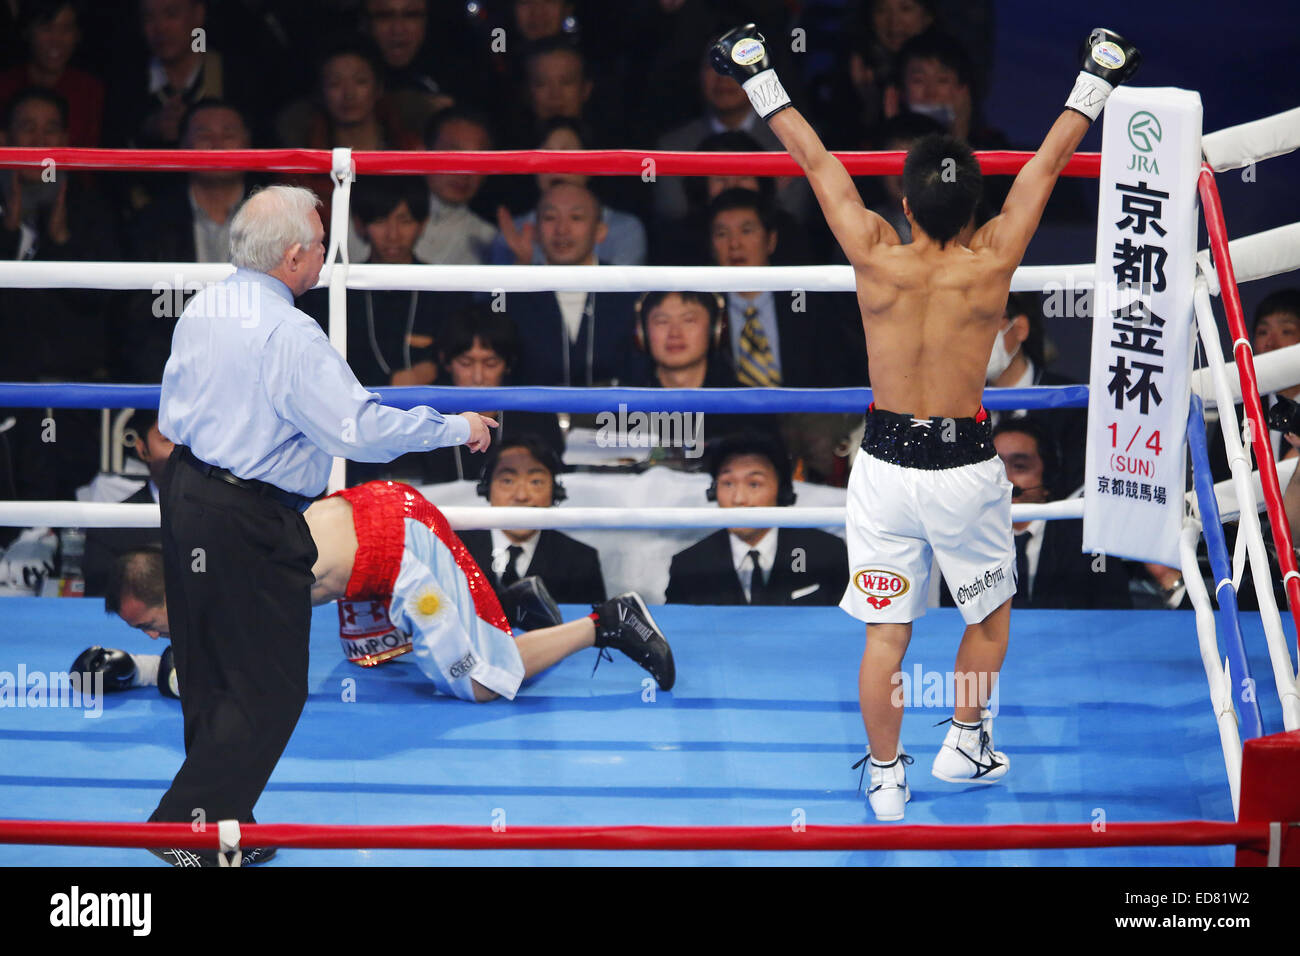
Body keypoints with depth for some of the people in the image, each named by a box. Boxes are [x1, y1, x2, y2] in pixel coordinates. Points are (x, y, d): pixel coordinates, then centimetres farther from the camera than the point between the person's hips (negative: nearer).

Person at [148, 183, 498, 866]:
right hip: (249, 522, -9)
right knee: (269, 688, 0)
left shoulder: (201, 309, 6)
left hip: (186, 495, 9)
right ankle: (190, 825, 0)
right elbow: (361, 430, -25)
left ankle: (219, 813, 25)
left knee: (208, 674, 17)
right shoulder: (289, 335, -21)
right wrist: (455, 428, -14)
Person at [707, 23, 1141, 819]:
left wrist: (762, 82, 9)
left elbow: (818, 162, -1)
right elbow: (1048, 163, -2)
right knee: (990, 611, 24)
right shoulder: (993, 261, -14)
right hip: (964, 468, -1)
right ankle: (966, 743, 32)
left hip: (885, 467, 1)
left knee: (886, 631, 9)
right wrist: (1096, 82, 9)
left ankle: (886, 777, 17)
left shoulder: (876, 257, -12)